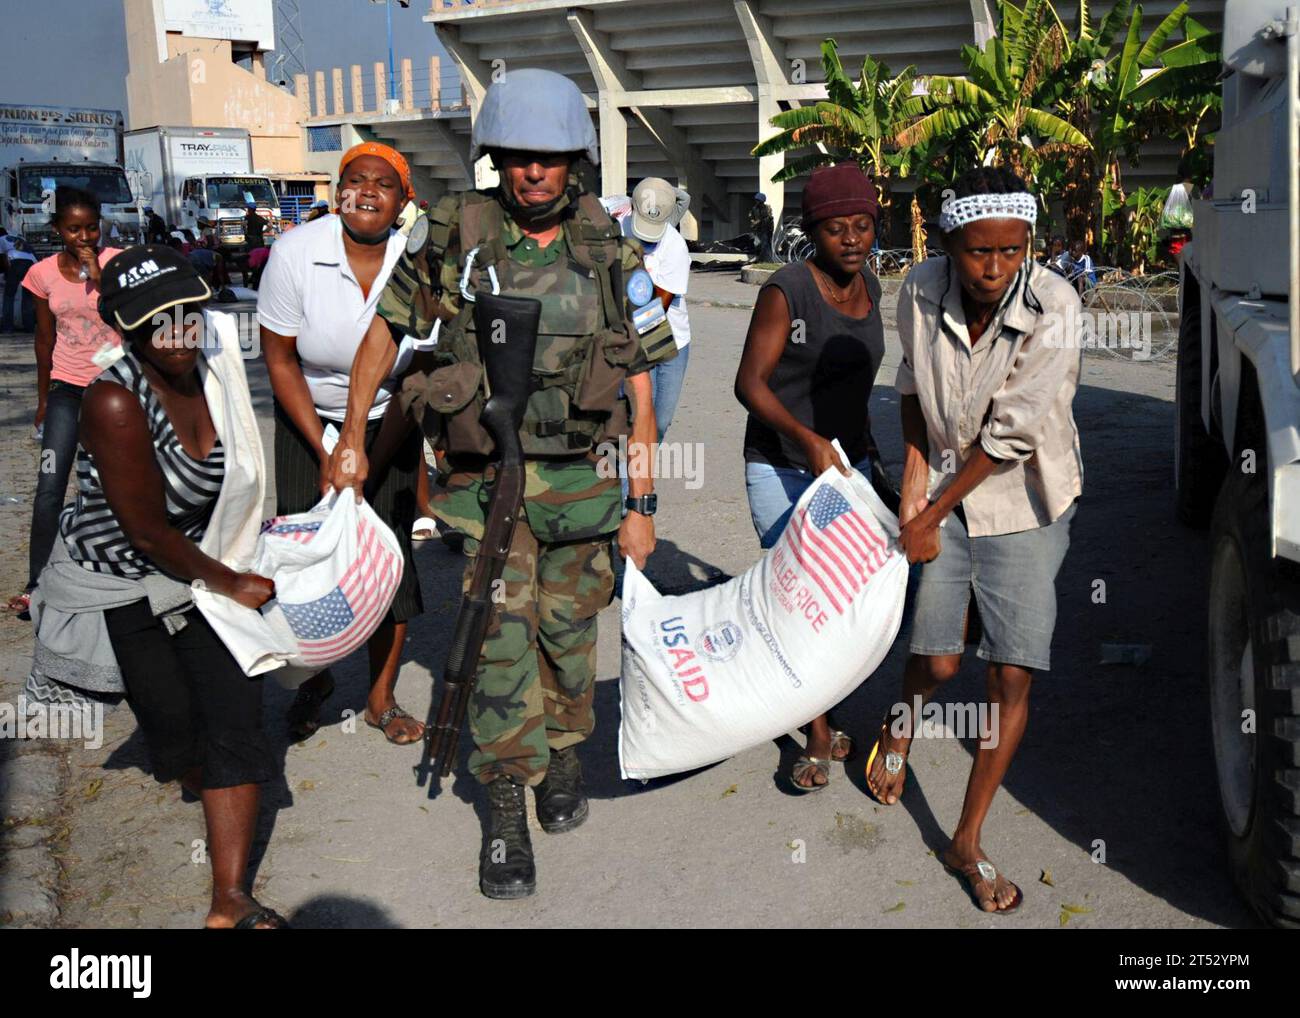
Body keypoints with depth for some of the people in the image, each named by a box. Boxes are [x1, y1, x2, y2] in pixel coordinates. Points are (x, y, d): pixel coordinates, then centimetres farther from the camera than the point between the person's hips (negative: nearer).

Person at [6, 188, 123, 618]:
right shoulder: (44, 273, 1)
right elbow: (45, 338, 10)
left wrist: (97, 275, -23)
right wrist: (42, 399, 15)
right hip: (67, 388, 2)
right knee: (50, 487, -7)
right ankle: (36, 585, -4)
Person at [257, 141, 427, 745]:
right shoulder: (295, 253, -17)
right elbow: (279, 361, -10)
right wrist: (326, 455, -13)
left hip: (389, 422, 1)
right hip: (308, 421, 0)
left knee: (391, 554, -3)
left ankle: (381, 698, 15)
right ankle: (315, 679, 24)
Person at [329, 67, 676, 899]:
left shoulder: (615, 257, -2)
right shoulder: (453, 238, -5)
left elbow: (640, 388, 0)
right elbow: (387, 328, 8)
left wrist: (642, 504, -1)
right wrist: (353, 436, 6)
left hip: (585, 481, 1)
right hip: (488, 479, -1)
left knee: (569, 629, 13)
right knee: (502, 637, -5)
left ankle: (565, 753, 39)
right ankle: (505, 813, 9)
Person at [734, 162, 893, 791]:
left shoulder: (869, 285, 4)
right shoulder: (786, 291, -17)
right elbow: (750, 383, -19)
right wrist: (810, 441, -31)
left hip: (847, 462, 6)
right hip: (782, 471, -6)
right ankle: (819, 735, 10)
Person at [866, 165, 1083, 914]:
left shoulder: (1054, 308, -22)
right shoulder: (923, 291, -12)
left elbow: (1009, 435, -19)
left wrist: (931, 515, -13)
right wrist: (914, 475, -1)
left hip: (1024, 504, -1)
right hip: (943, 493, 2)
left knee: (1014, 678, -2)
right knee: (939, 662, -1)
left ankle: (968, 843, 15)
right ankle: (905, 720, 39)